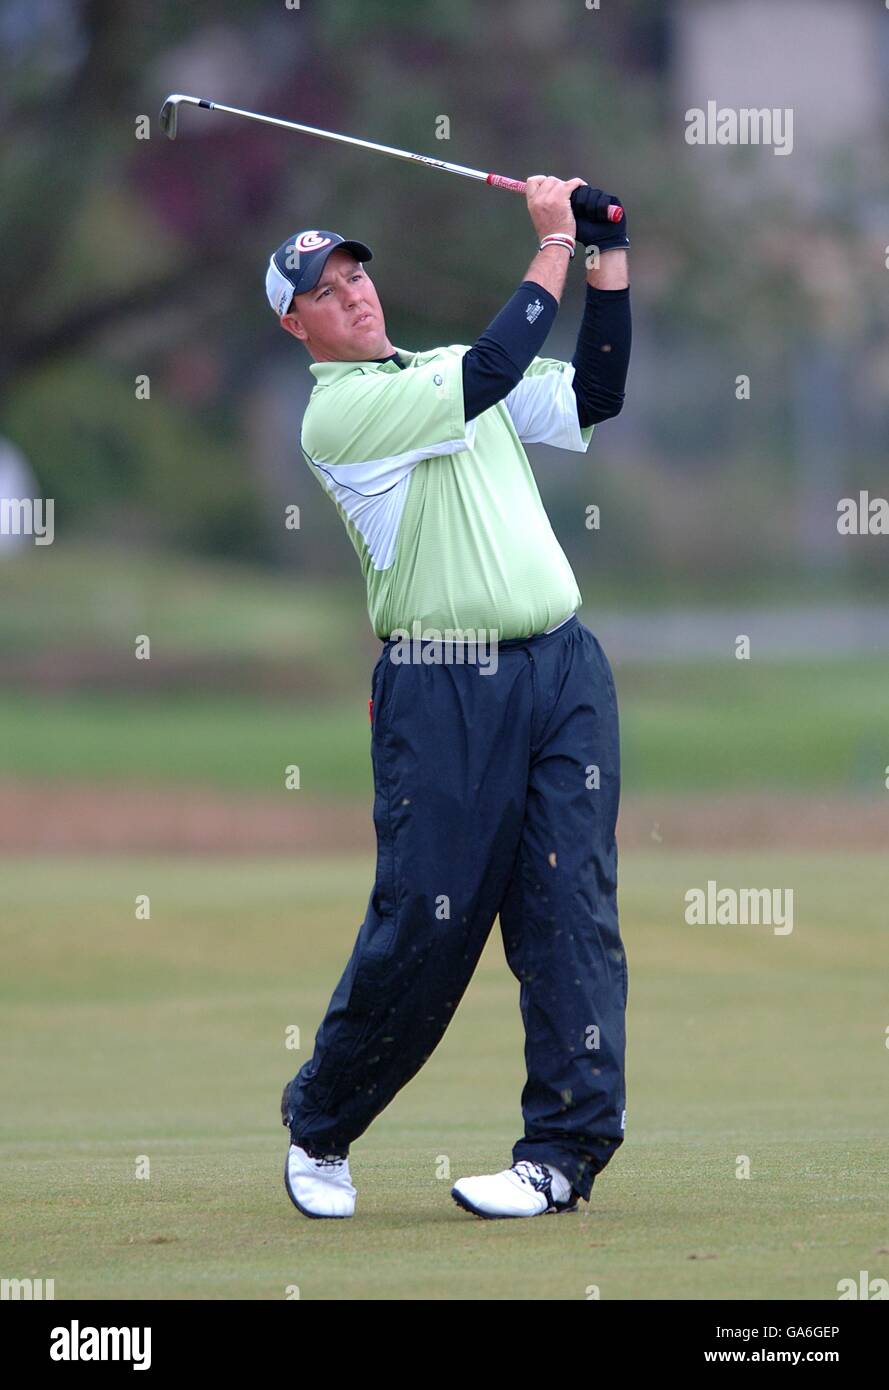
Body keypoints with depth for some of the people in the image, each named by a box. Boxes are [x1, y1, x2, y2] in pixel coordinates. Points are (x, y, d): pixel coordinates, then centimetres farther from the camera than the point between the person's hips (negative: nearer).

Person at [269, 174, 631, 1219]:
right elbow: (492, 374, -15)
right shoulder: (335, 411, -5)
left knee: (570, 910, -5)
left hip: (563, 671, 6)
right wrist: (553, 247, -8)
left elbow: (595, 395, 16)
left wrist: (609, 263, 7)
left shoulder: (446, 372, 20)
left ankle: (565, 1150, -5)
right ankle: (319, 1127, 16)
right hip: (442, 692, -6)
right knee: (425, 923, -5)